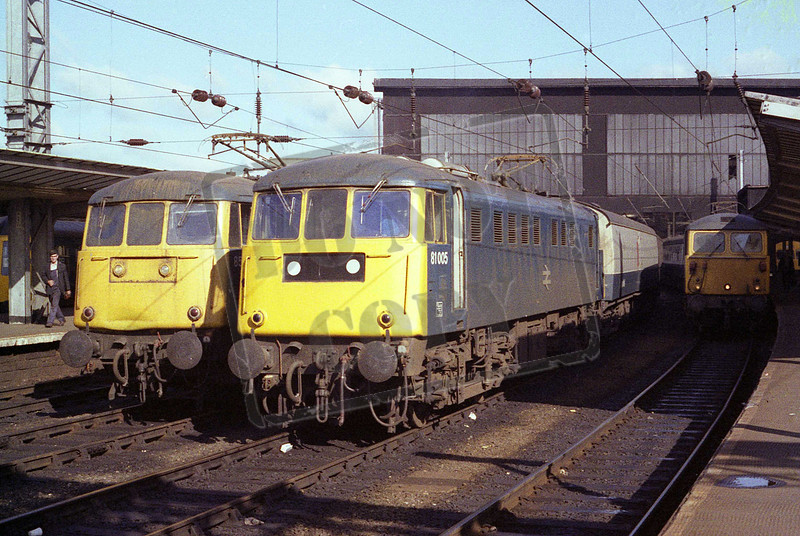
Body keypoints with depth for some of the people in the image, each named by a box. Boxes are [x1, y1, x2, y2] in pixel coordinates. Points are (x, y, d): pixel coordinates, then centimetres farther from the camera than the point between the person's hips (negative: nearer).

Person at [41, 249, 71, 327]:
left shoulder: (62, 265, 2)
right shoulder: (47, 266, 8)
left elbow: (66, 278, 6)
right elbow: (43, 275, 15)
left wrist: (68, 289, 6)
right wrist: (48, 281, -6)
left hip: (58, 288, -4)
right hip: (49, 288, 4)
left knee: (54, 305, -13)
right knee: (54, 305, 13)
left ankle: (50, 322, -16)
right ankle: (61, 319, 30)